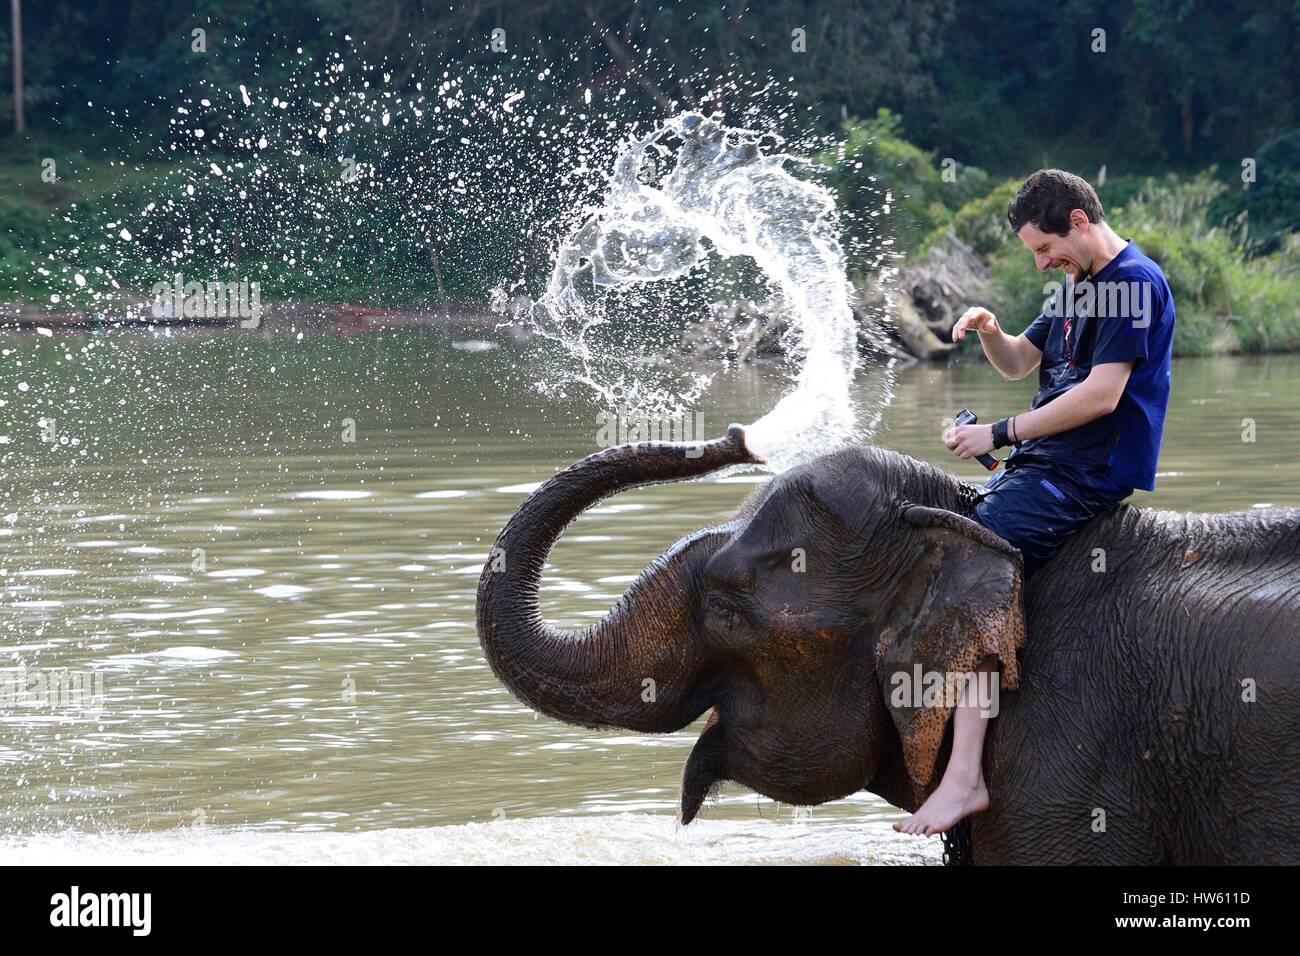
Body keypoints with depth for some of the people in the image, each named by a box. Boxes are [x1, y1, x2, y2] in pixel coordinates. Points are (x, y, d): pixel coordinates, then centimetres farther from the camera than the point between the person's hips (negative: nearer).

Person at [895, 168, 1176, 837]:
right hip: (1045, 465, 11)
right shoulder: (1075, 285, 16)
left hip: (1088, 475, -11)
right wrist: (988, 333, 3)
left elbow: (1100, 394, -23)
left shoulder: (1132, 282, -15)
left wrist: (1001, 434, -18)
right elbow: (1019, 363, 26)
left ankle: (964, 775, -30)